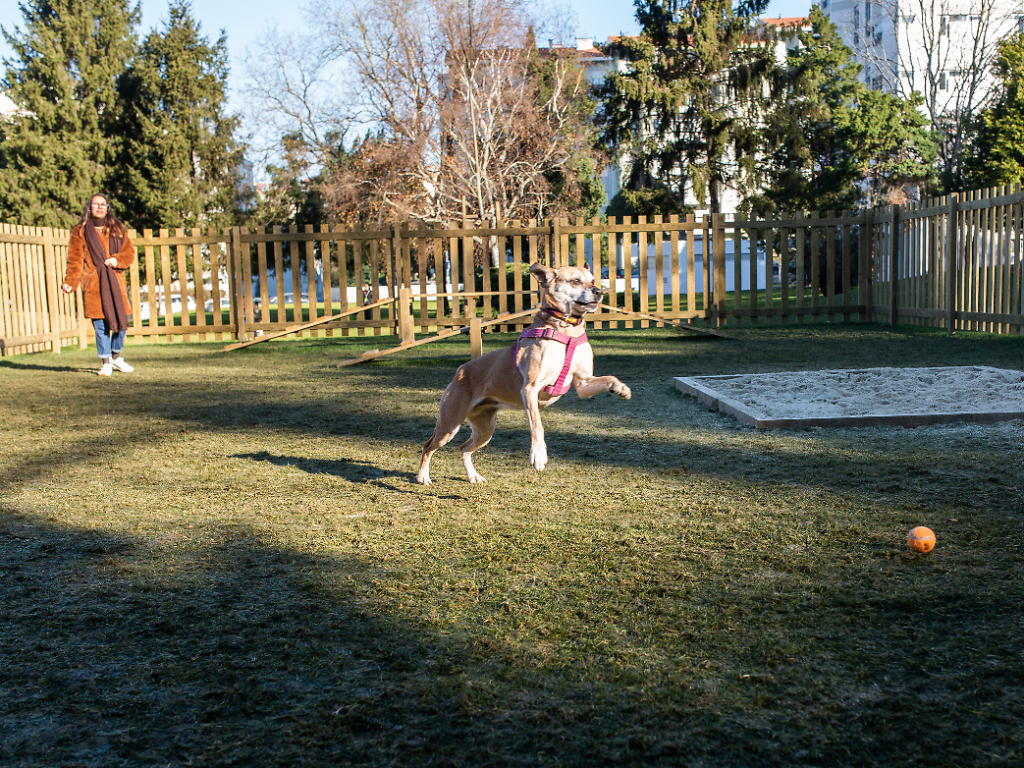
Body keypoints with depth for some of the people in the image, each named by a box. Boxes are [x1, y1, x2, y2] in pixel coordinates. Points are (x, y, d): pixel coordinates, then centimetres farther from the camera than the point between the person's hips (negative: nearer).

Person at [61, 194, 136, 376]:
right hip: (94, 285, -3)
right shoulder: (80, 232, 5)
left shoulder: (117, 230, 14)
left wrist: (117, 259, -10)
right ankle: (106, 362, 7)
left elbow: (129, 252, 11)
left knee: (121, 322, 2)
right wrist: (69, 283, -13)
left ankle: (116, 357, 23)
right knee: (100, 326, -5)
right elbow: (75, 260, -1)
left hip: (116, 283, 3)